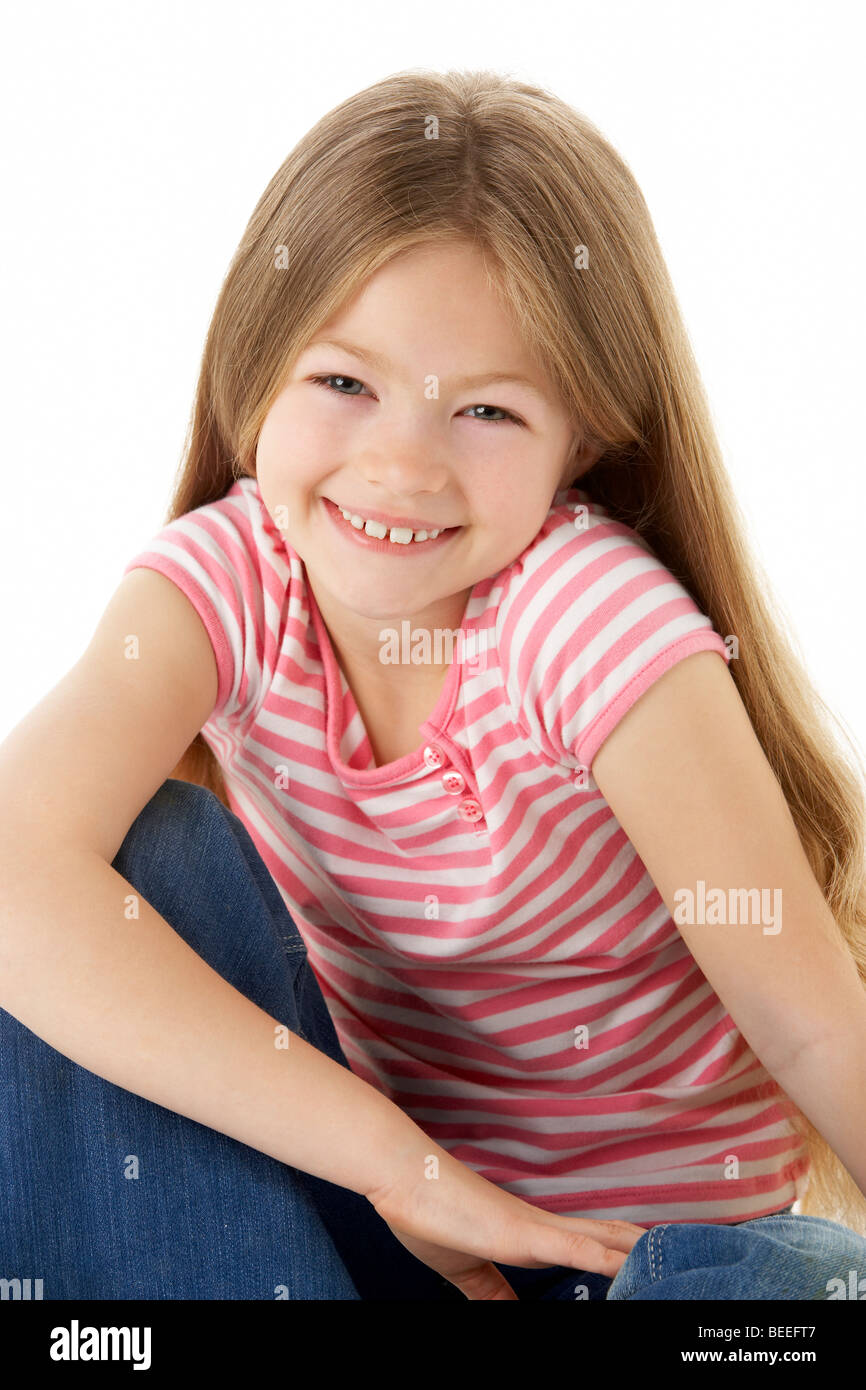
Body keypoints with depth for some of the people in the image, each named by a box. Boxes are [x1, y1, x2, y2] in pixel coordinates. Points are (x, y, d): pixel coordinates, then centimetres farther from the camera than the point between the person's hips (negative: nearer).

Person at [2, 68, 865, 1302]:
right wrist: (400, 1161, -32)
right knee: (137, 856, -20)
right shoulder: (227, 577, -16)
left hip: (645, 1241, -2)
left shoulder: (598, 618, -23)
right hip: (340, 1201, 3)